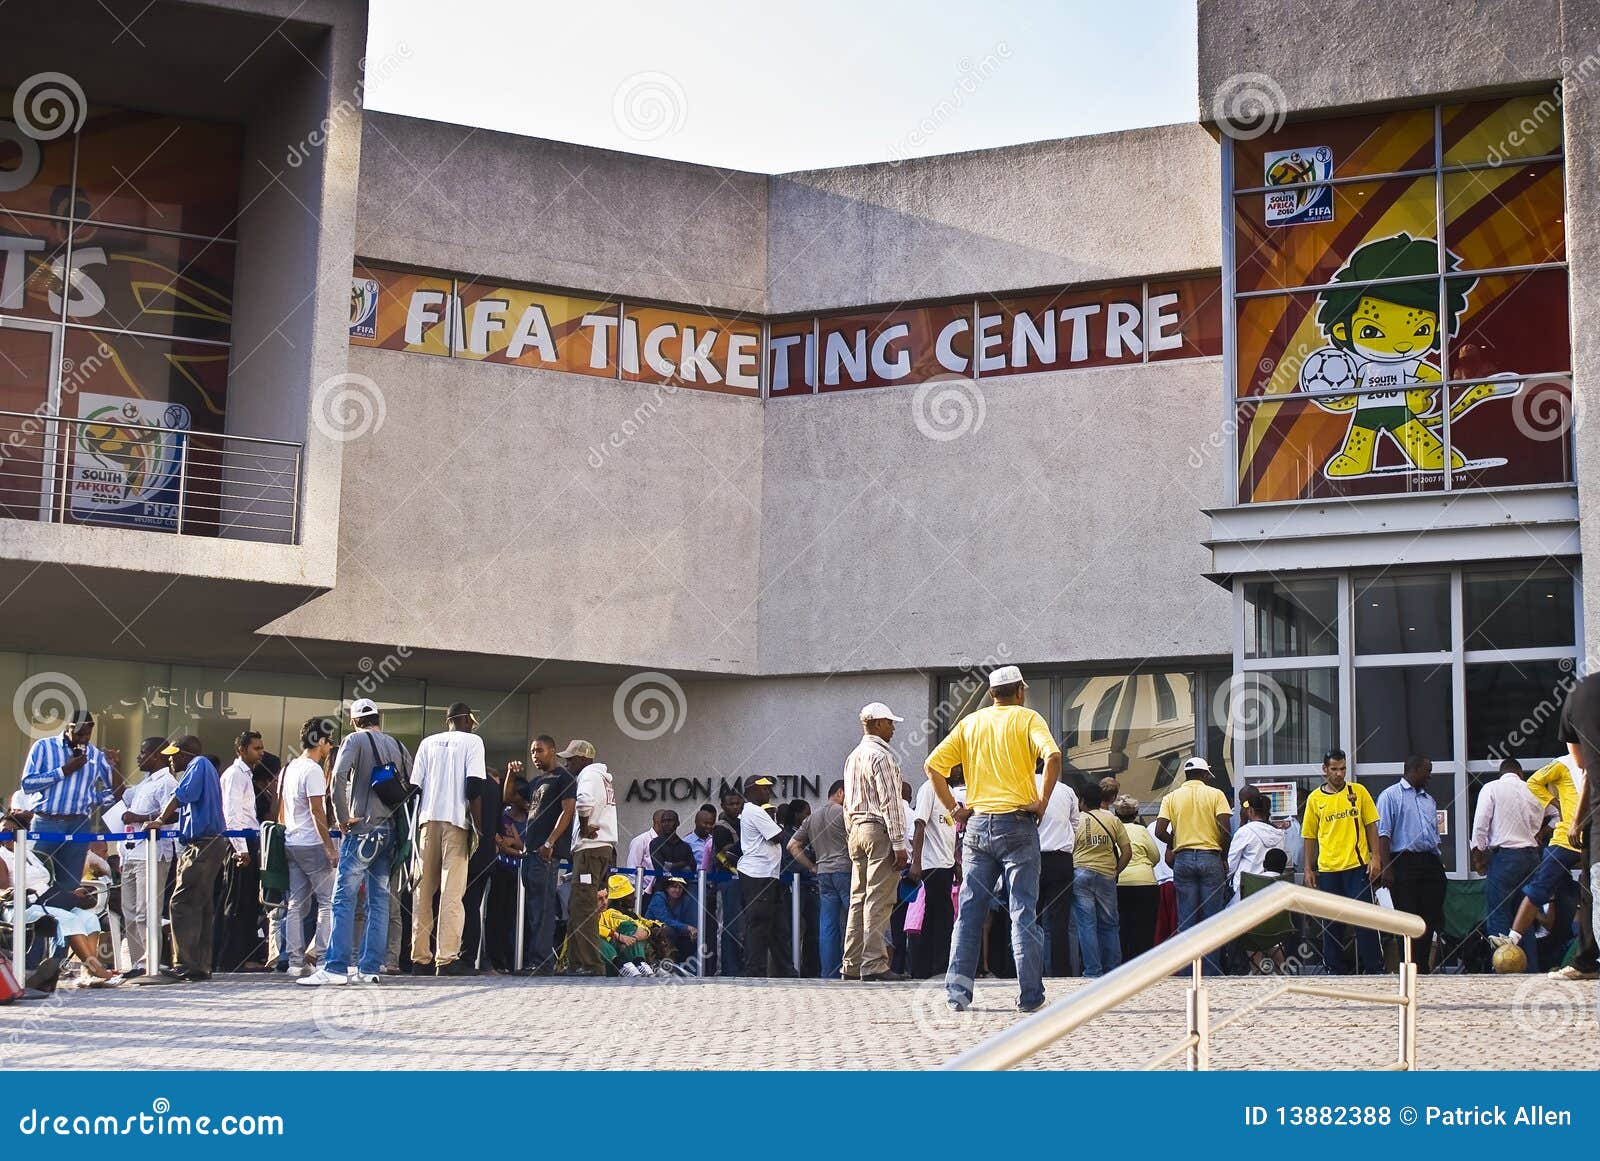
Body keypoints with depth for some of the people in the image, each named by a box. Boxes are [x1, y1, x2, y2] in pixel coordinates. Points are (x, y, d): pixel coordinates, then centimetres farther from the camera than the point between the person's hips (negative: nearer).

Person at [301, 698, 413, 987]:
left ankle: (335, 967, -12)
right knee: (379, 899, 7)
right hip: (391, 831, 6)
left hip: (362, 829, -6)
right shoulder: (398, 746, 15)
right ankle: (370, 968, 7)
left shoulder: (355, 740, -2)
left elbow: (339, 776, -17)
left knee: (344, 897, -6)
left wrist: (342, 817, -10)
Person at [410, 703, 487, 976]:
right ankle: (447, 959, -13)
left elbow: (414, 786, 10)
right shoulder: (472, 741, 4)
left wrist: (414, 826, 16)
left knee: (422, 892, 8)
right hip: (456, 820, -4)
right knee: (452, 892, -6)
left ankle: (420, 958, 9)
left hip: (427, 820, 4)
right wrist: (479, 828, -4)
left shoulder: (428, 742, 16)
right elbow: (473, 788, -7)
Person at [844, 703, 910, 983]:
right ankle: (873, 964, -11)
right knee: (879, 900, -9)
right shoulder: (882, 755, -11)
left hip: (857, 828, 9)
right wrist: (899, 844, -16)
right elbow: (890, 802, -15)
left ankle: (851, 964, 10)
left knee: (858, 898, 10)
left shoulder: (853, 757, 17)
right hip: (879, 829, -9)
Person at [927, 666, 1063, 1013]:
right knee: (1023, 913, 0)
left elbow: (933, 765, 5)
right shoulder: (1027, 718, 1)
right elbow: (1052, 755, -18)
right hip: (1017, 824, -3)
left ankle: (957, 991, 3)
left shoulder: (970, 722, 12)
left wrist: (954, 808, 6)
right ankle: (1030, 995, 1)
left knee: (969, 912, 7)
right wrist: (1042, 802, -11)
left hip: (977, 824, 3)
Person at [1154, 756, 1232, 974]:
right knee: (1211, 918, 3)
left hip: (1183, 859, 2)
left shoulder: (1171, 797, 7)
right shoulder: (1215, 794, 2)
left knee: (1186, 919, 5)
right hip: (1210, 858, -2)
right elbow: (1225, 828, -9)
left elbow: (1160, 831, -3)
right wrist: (1223, 854, 4)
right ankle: (1211, 971, 3)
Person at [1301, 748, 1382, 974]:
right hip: (1327, 869, 2)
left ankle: (1373, 968, 3)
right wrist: (1309, 869, 6)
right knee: (1331, 922, 6)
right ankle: (1334, 969, 13)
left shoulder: (1358, 791, 3)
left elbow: (1371, 826, 5)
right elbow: (1310, 836, 9)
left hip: (1357, 866, -2)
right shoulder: (1315, 799, 5)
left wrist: (1375, 857, -3)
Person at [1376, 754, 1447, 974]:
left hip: (1431, 863, 7)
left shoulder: (1429, 799, 23)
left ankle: (1423, 967, 11)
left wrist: (1439, 865, 17)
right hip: (1404, 862, -7)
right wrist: (1386, 868, -15)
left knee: (1431, 918, 4)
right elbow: (1383, 834, -7)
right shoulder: (1391, 795, 1)